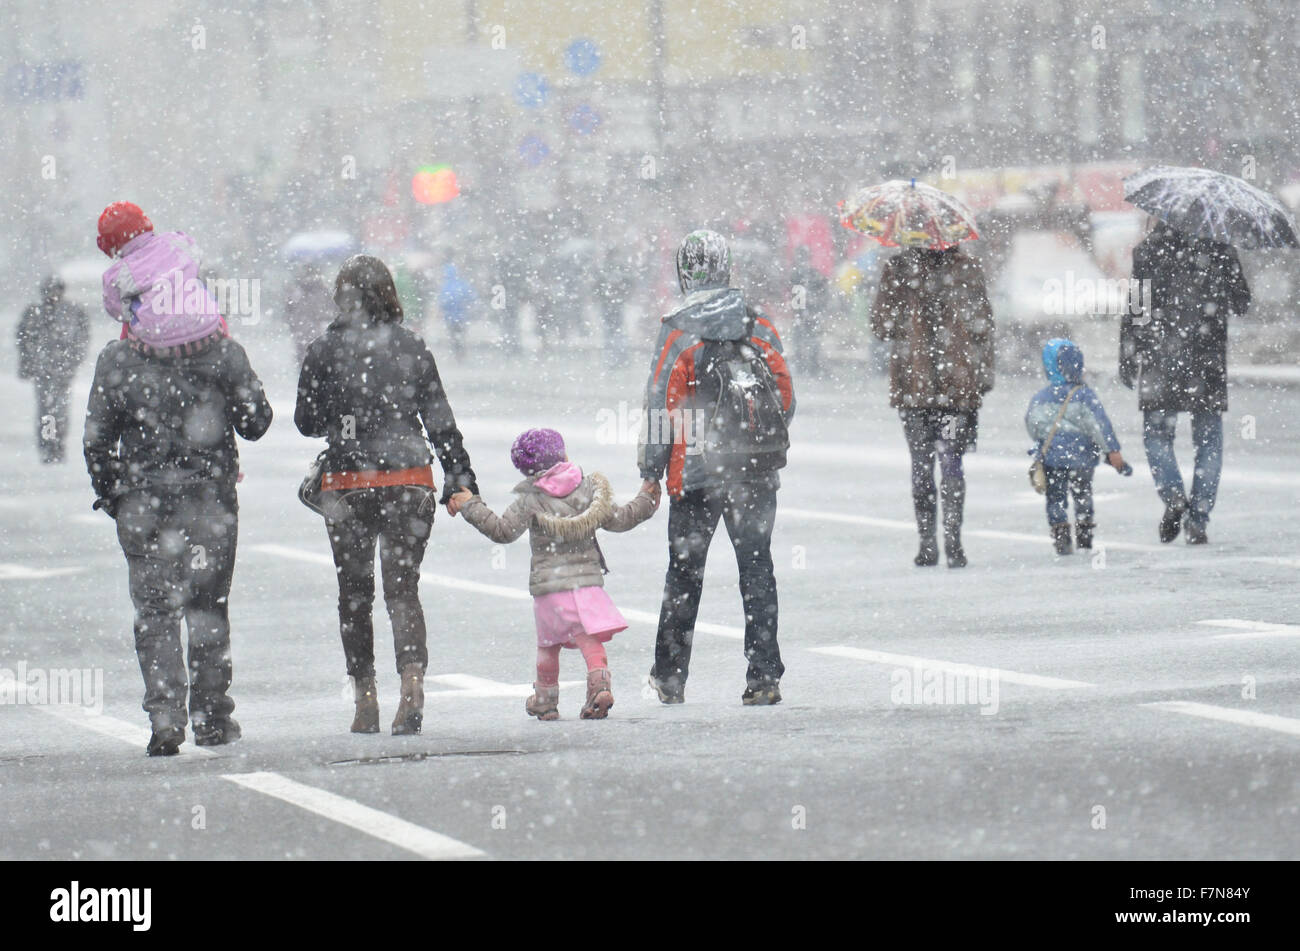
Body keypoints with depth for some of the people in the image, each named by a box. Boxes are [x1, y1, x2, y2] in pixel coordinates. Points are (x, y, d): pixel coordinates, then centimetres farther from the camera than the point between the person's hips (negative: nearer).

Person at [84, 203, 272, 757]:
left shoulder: (117, 363, -7)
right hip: (212, 499, 1)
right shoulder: (224, 354, -6)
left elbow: (96, 441, -4)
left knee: (155, 612, 3)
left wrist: (110, 496, 10)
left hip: (142, 503, -1)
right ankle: (212, 719, 16)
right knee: (209, 607, 13)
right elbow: (255, 422, 0)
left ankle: (165, 718, -10)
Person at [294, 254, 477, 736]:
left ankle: (365, 701, 13)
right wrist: (460, 478, 8)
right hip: (409, 480, 1)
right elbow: (440, 420, 2)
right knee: (403, 587, 3)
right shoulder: (411, 346, 0)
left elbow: (307, 421, 2)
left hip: (347, 485, -1)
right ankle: (412, 679, -20)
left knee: (354, 594, 12)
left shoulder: (324, 350, -4)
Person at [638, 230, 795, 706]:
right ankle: (764, 677, 0)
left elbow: (661, 407, -8)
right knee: (757, 567, 6)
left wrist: (650, 473, 0)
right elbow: (786, 398, 7)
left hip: (696, 472, -2)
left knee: (685, 572, 9)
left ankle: (670, 677, 17)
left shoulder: (678, 332, -10)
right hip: (758, 471, 2)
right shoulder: (760, 326, 1)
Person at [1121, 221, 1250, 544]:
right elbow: (1241, 304, 9)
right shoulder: (1220, 250, 2)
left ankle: (1173, 497, -12)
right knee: (1209, 440, 9)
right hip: (1208, 360, 1)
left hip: (1160, 361, -1)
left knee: (1156, 433, 12)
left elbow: (1134, 309, -3)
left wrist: (1127, 361, 4)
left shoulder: (1148, 250, -2)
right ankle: (1198, 519, 1)